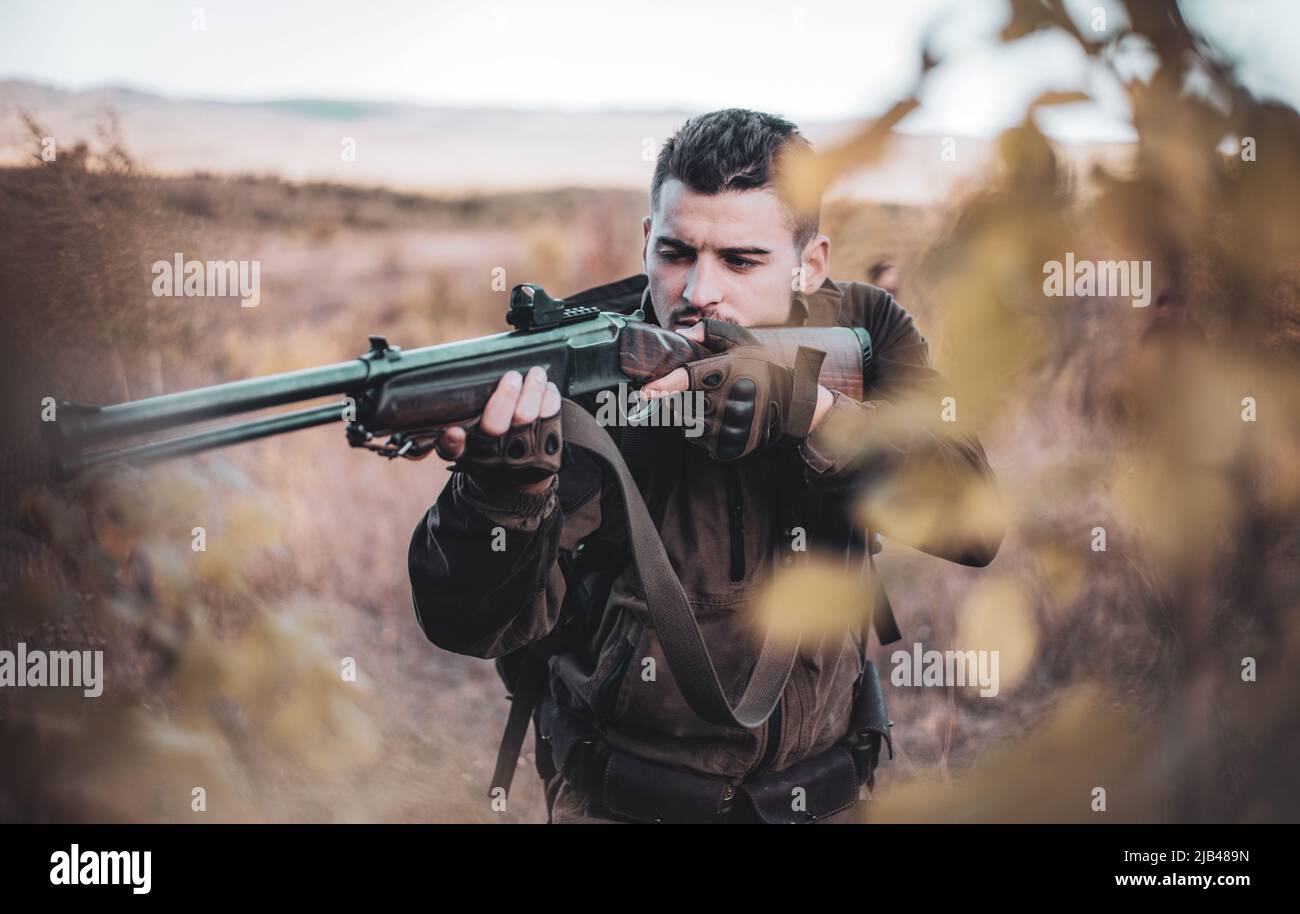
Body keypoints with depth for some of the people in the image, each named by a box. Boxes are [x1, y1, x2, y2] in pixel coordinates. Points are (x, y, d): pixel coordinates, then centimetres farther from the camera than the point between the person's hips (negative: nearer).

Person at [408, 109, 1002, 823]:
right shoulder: (581, 367, -13)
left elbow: (973, 521, -16)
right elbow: (472, 625, -20)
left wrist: (804, 406, -28)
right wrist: (502, 488, -41)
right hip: (623, 802, -3)